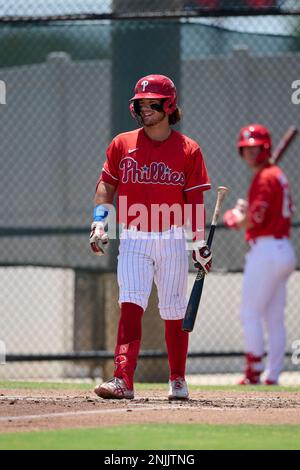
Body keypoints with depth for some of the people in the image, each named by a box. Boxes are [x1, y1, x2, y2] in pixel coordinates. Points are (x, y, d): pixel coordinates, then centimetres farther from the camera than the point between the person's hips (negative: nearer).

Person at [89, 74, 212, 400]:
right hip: (134, 239, 0)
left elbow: (195, 200, 3)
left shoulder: (188, 150, 3)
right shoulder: (122, 144, 7)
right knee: (130, 307, -14)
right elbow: (106, 186, 9)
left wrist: (200, 243, -2)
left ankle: (178, 381, 20)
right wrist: (99, 221, -5)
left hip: (172, 240, 0)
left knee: (173, 313, 5)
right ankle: (123, 380, -22)